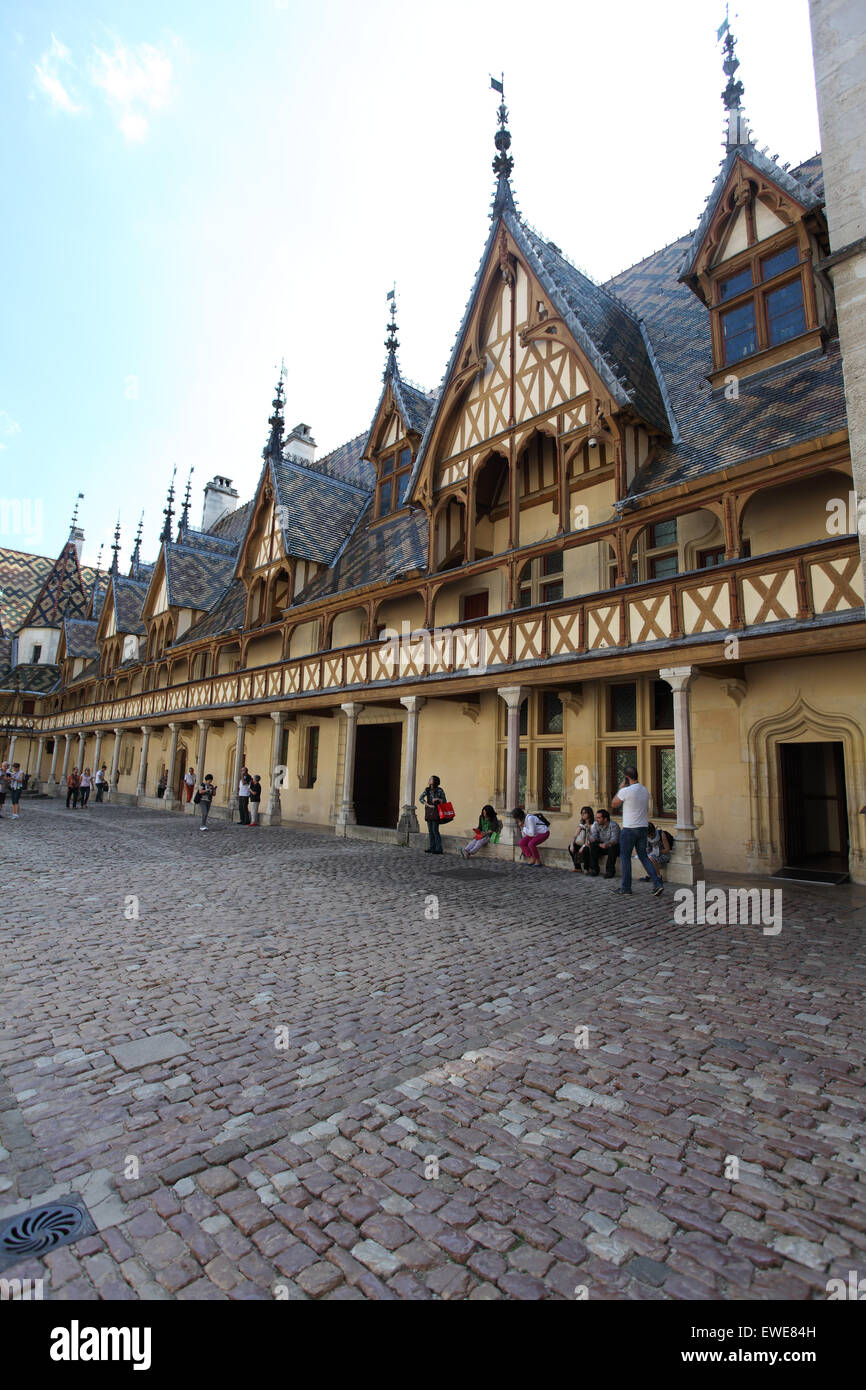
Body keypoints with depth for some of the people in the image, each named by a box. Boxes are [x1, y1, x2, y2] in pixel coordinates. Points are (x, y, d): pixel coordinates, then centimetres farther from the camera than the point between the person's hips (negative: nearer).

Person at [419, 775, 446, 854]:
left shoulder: (439, 790, -4)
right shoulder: (427, 789, 6)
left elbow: (444, 800, 1)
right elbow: (420, 798, 0)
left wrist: (438, 799, -17)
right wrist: (428, 805, -10)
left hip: (436, 811, -5)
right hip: (428, 811, 5)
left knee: (435, 830, -9)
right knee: (430, 830, 6)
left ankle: (439, 849, -6)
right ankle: (432, 847, 12)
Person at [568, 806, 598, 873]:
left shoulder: (594, 824, -12)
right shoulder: (582, 824, 10)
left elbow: (593, 838, -21)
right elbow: (575, 836, 1)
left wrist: (583, 846, -27)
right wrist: (572, 844, -17)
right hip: (583, 844, 7)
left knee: (585, 849, -37)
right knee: (570, 847, -15)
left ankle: (586, 868, -15)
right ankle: (577, 867, -9)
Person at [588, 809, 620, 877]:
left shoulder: (613, 825, -22)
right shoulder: (596, 825, -4)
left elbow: (614, 839, -34)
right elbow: (595, 837, -4)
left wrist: (607, 844, -55)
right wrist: (590, 841, -28)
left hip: (615, 846, -5)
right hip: (602, 846, 5)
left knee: (612, 847, -37)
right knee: (592, 845, -20)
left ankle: (610, 871, -23)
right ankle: (594, 869, -12)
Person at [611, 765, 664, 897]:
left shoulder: (625, 791, -17)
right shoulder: (645, 790, 7)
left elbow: (613, 804, -2)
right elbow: (646, 810, 15)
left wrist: (620, 788, 1)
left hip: (629, 829, -7)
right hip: (643, 828, 7)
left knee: (625, 858, 5)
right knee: (643, 856, 13)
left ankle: (625, 888, 12)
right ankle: (657, 884, 2)